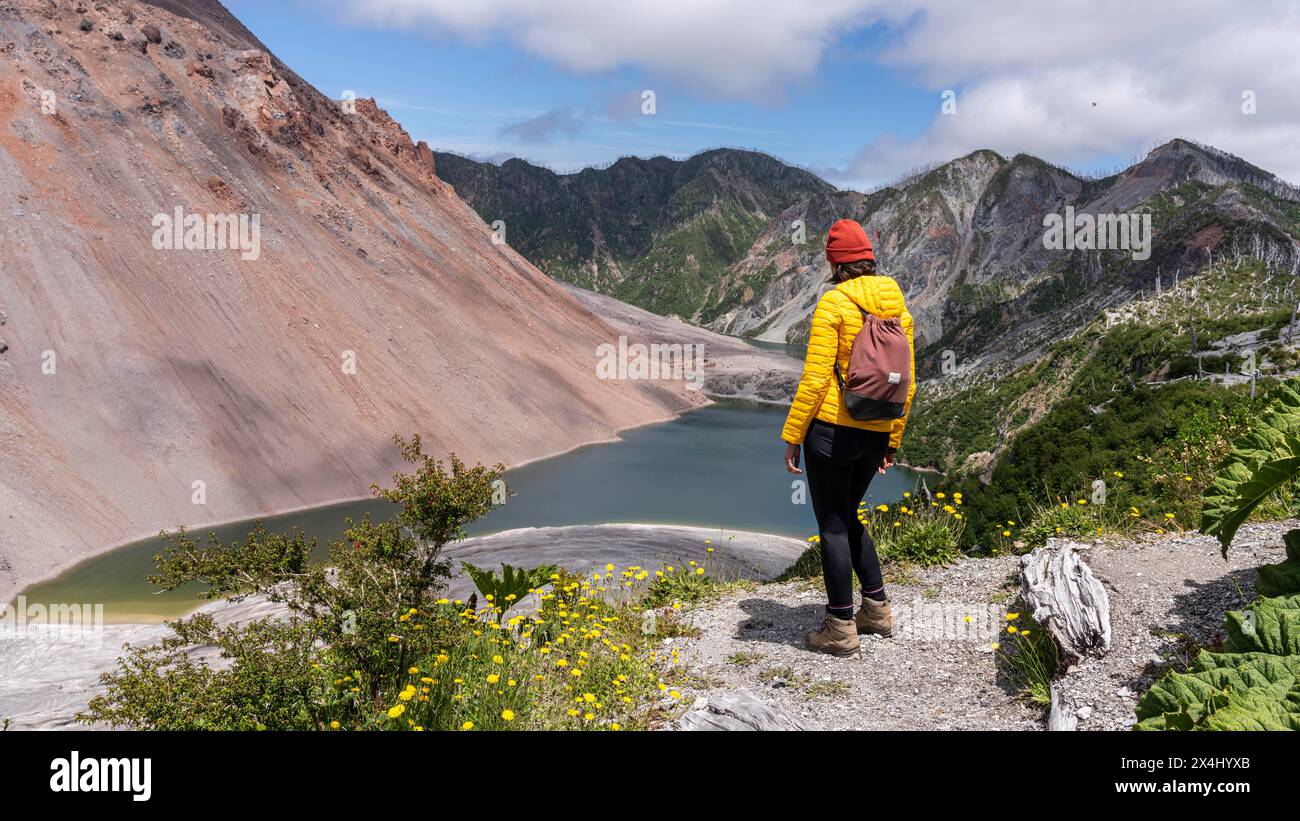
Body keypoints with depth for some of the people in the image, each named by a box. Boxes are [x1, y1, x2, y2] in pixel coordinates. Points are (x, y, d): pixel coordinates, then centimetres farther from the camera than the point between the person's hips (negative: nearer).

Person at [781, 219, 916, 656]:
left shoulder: (834, 303, -11)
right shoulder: (898, 306, 9)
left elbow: (815, 377, -15)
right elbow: (906, 384, 12)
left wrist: (792, 436, -8)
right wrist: (893, 440, 20)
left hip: (832, 428, -7)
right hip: (877, 434, 7)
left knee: (832, 524, 4)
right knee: (848, 517, 23)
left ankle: (841, 628, 12)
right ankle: (877, 608, 28)